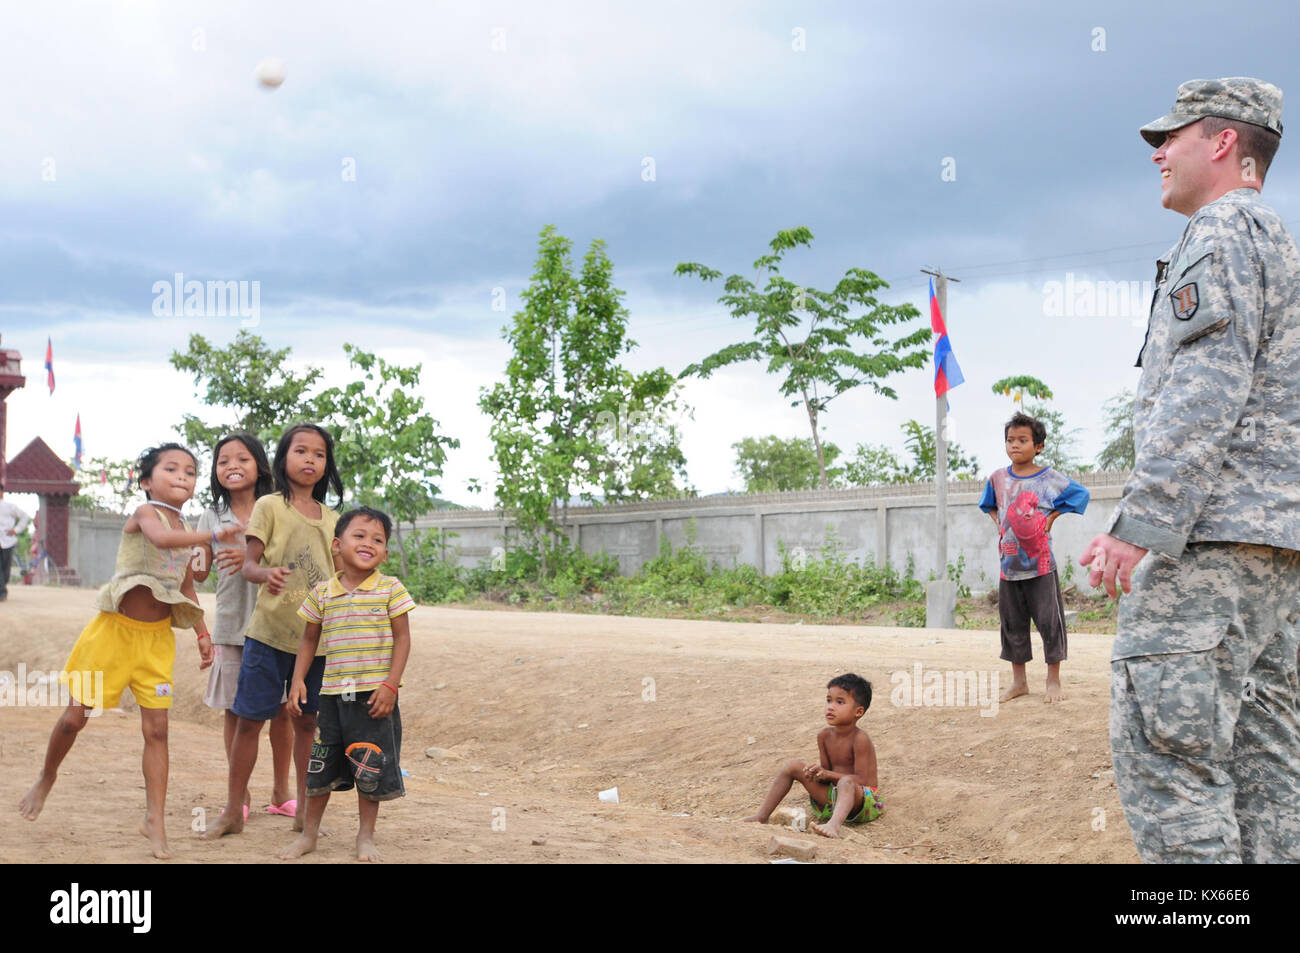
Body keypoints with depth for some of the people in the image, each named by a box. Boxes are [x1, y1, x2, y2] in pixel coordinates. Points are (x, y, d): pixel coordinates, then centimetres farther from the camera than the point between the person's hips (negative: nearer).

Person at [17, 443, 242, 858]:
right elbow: (162, 539, -34)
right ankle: (46, 778, 32)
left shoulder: (185, 533, 9)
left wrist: (202, 633, 13)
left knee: (157, 728, -2)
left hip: (156, 638, 5)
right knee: (76, 715, 4)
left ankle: (155, 819, 2)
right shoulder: (146, 513, -10)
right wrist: (213, 536, -40)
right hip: (116, 630, -5)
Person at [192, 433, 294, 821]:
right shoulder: (212, 518, 8)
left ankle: (280, 792, 17)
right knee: (235, 712, 5)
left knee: (281, 710, 3)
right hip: (231, 626, 2)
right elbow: (199, 572, 6)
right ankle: (240, 796, 16)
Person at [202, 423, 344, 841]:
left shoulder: (332, 519, 11)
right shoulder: (270, 506, -2)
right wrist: (266, 575, -30)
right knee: (249, 719, 0)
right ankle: (233, 810, 11)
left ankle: (305, 808, 20)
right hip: (270, 632, -3)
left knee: (307, 722, 9)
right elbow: (248, 564, -8)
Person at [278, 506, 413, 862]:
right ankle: (309, 834, 27)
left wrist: (390, 686, -11)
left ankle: (366, 836, 21)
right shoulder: (322, 593, 4)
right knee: (320, 767, 10)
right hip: (333, 694, 3)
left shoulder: (390, 589, -4)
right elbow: (309, 639, 14)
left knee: (371, 769, 4)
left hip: (375, 694, -2)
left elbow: (402, 638, -4)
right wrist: (298, 680, 4)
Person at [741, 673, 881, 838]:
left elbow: (861, 780, -21)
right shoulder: (824, 735, 4)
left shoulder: (860, 739, -17)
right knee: (793, 766, -3)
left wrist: (828, 774, -25)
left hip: (864, 801, -7)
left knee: (846, 782, -41)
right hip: (831, 796, 7)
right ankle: (761, 816, -5)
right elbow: (826, 771, 8)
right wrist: (818, 773, -17)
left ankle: (834, 824, -70)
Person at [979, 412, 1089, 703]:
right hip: (1008, 562, 4)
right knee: (1012, 622, 8)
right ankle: (1018, 682, 19)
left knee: (1048, 620, -2)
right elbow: (989, 504, 27)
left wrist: (1052, 517, -3)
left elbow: (1080, 494, 4)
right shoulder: (998, 479, 7)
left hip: (1040, 562, -4)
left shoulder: (1049, 478, -5)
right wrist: (998, 523, 9)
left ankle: (1054, 680, 10)